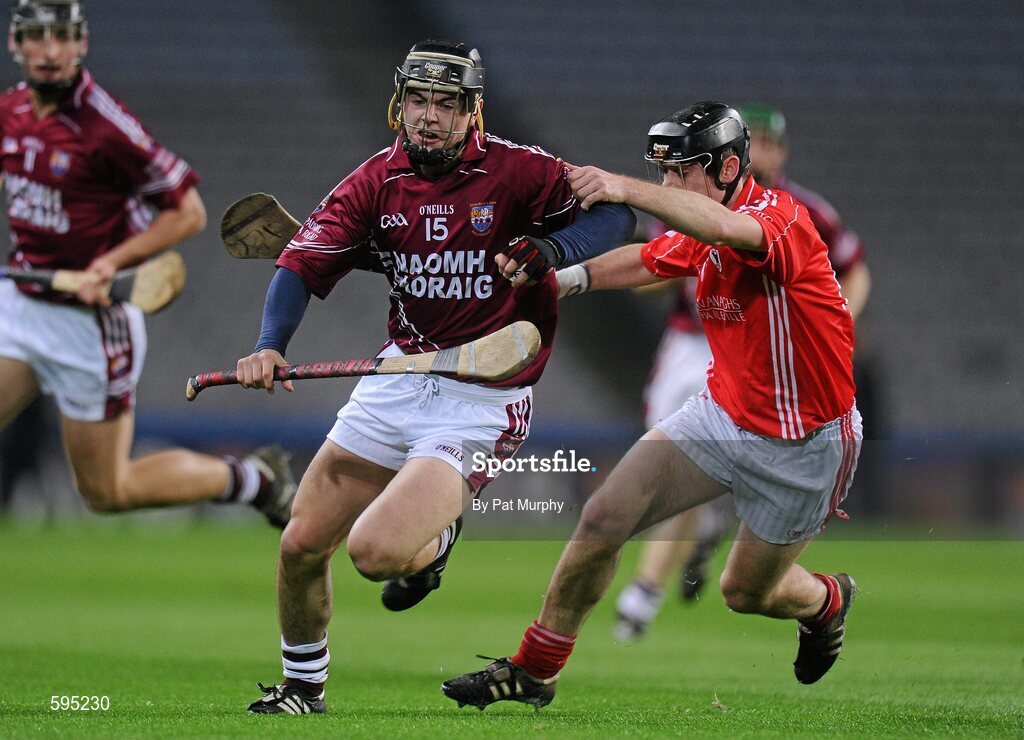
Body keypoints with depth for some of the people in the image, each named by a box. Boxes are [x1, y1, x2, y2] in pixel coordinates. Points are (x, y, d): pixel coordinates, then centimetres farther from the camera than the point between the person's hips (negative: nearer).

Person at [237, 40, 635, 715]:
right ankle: (303, 686, 30)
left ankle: (435, 542, 15)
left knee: (375, 552, -22)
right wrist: (270, 348, -24)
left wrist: (550, 249, -31)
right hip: (401, 375, 5)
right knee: (302, 545, 5)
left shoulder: (515, 172, -11)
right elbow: (305, 263, -7)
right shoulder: (378, 181, 0)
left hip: (485, 399, -5)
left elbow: (617, 212, -12)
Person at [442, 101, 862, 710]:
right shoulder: (698, 233, -2)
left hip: (804, 445, -6)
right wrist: (565, 278, -3)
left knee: (747, 592, 10)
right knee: (603, 520, -9)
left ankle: (827, 601, 46)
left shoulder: (783, 218, -27)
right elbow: (646, 261, 16)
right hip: (723, 414, 6)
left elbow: (728, 230, -49)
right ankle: (535, 670, 4)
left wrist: (626, 189, -62)